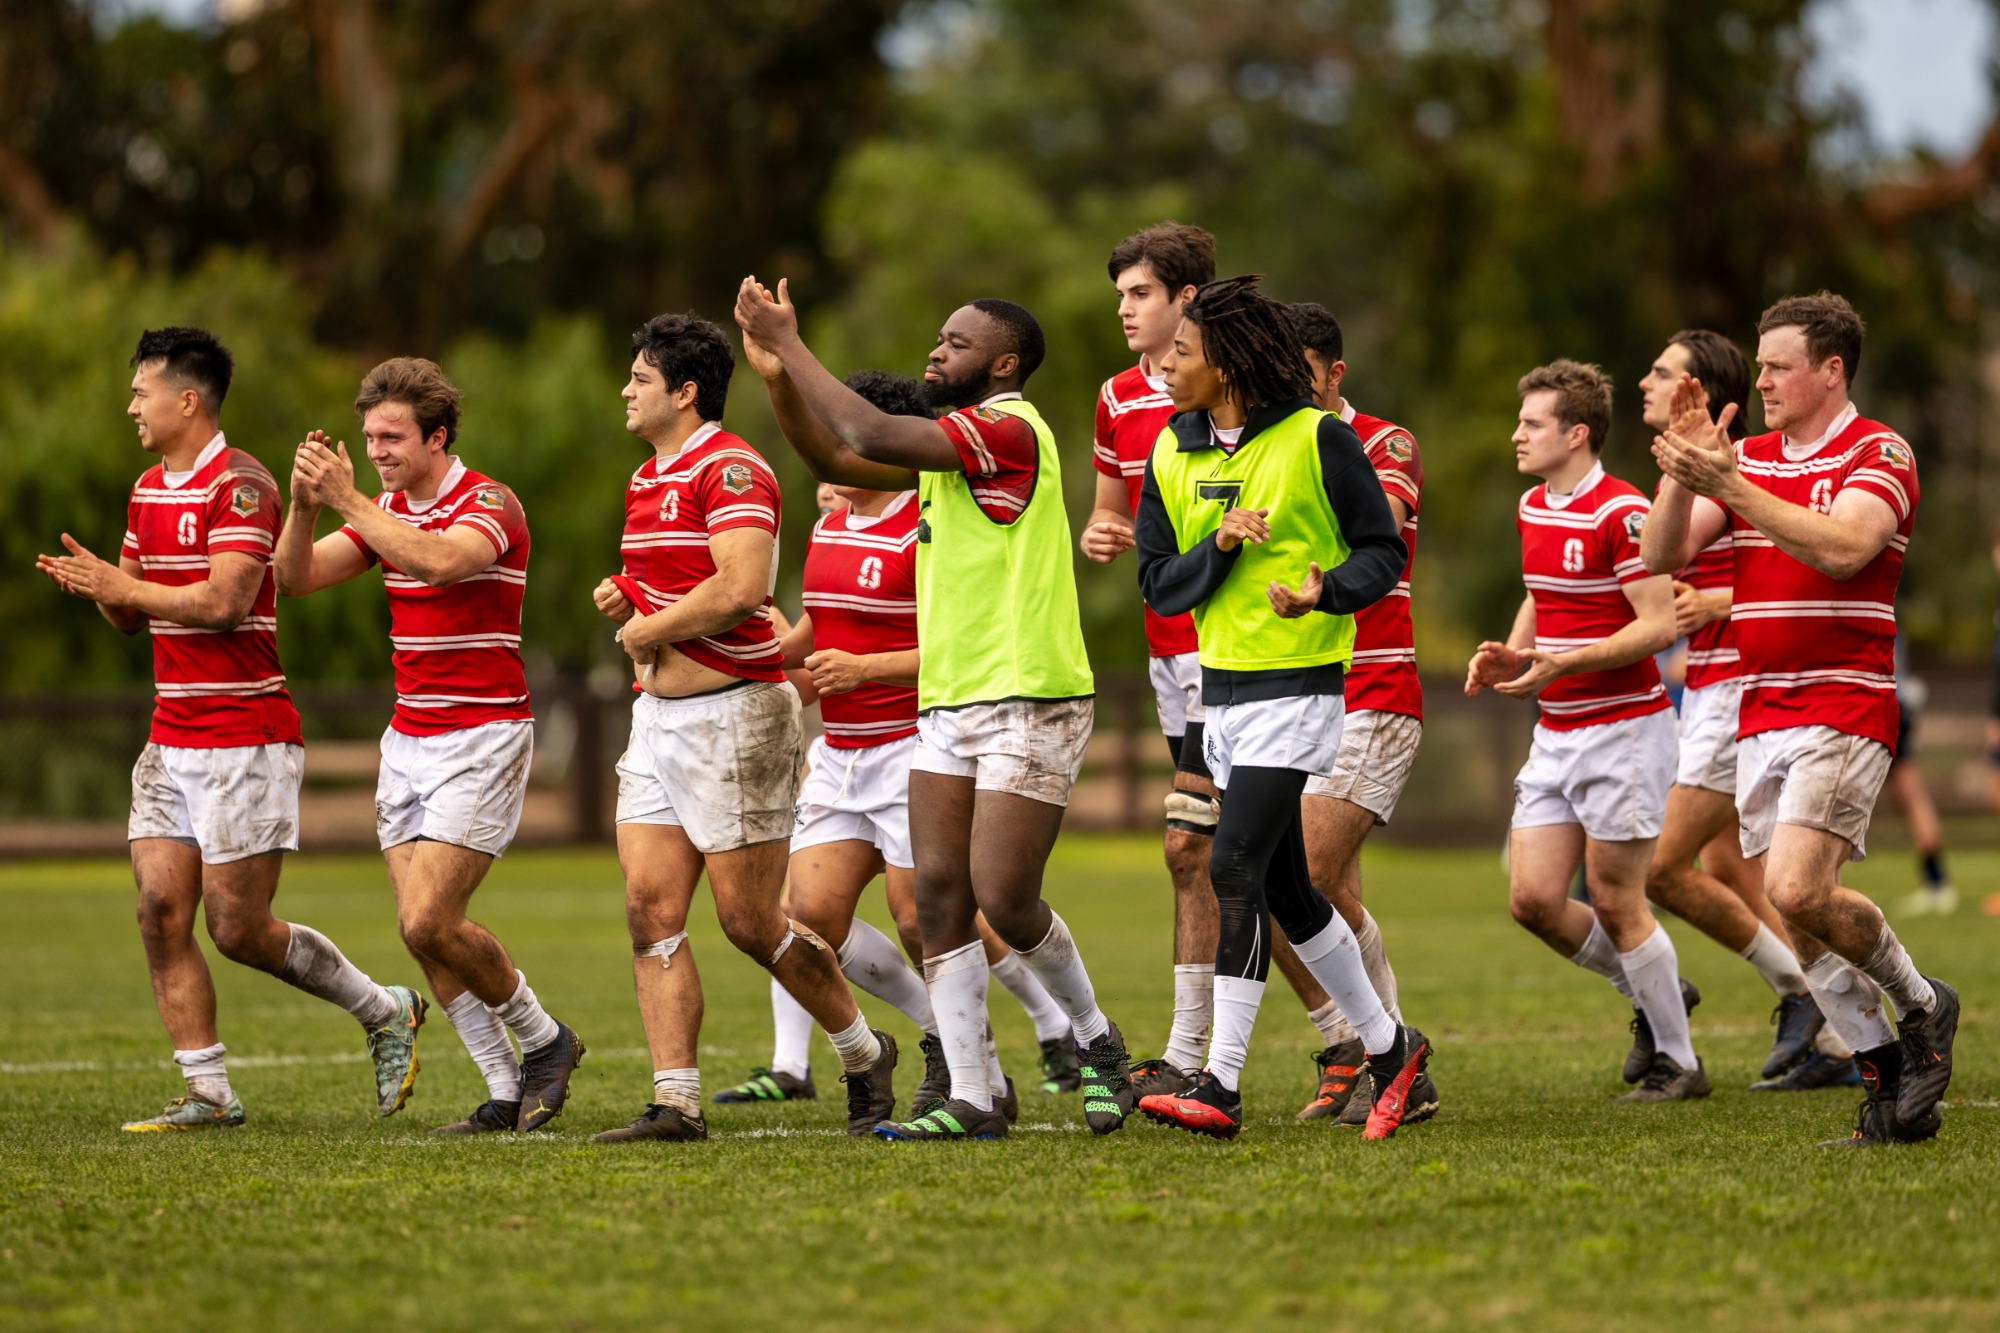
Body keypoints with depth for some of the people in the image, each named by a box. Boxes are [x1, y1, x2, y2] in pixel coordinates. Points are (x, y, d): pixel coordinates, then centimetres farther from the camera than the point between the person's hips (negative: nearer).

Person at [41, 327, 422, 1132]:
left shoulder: (239, 484, -14)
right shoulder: (147, 491, 14)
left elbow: (223, 602, -24)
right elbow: (134, 615, 18)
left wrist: (122, 585, -15)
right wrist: (97, 585, -3)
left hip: (244, 743, -8)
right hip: (171, 743, 8)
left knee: (237, 930, -6)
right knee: (160, 913, -1)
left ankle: (385, 1013, 13)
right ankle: (208, 1093, 3)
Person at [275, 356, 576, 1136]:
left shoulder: (490, 504, -13)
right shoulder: (387, 511, 10)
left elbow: (442, 560, -34)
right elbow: (297, 579, 4)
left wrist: (347, 500, -34)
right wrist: (306, 504, -14)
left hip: (482, 741, -8)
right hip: (408, 741, 8)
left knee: (430, 922, -15)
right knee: (420, 932, 0)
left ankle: (544, 1039, 7)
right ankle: (507, 1092, 7)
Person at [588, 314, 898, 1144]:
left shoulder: (730, 469, -15)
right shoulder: (648, 480, 16)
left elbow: (741, 586, -27)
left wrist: (652, 629, -13)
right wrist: (624, 601, 7)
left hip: (733, 715, -9)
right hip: (658, 715, 9)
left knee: (750, 921, -3)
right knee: (650, 907, -3)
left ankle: (864, 1054, 18)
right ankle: (676, 1101, -4)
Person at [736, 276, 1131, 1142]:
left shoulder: (1009, 429, -13)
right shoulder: (957, 440, 17)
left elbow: (873, 437, -23)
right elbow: (836, 463, 17)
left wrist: (792, 345, -15)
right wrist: (777, 374, 4)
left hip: (1027, 705, -9)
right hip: (948, 706, 9)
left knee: (1003, 900, -10)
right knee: (938, 894, -1)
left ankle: (1094, 1040, 16)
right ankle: (970, 1098, 0)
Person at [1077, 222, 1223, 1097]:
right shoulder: (1118, 399, 12)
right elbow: (1111, 506, 22)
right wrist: (1100, 535, 1)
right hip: (1166, 644, 8)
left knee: (1191, 845, -9)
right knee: (1231, 851, 7)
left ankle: (1187, 1055, -5)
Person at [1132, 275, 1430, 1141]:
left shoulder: (1317, 438, -9)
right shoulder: (1171, 453, 7)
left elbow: (1384, 551, -5)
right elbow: (1157, 584, 5)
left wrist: (1324, 591, -24)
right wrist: (1219, 547, -13)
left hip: (1297, 686, -7)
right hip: (1222, 683, 7)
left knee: (1236, 866, -16)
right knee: (1284, 888, 12)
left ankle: (1220, 1085, -16)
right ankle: (1388, 1047, 28)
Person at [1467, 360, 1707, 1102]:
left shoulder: (1620, 512, -16)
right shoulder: (1533, 509, 11)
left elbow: (1659, 624, -19)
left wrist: (1563, 664, -24)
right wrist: (1510, 657, 7)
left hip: (1624, 730, -8)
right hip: (1555, 735, 8)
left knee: (1614, 901, -4)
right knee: (1532, 899, 2)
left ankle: (1678, 1061, 11)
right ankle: (1651, 992, 24)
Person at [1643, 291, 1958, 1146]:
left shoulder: (1878, 453, -5)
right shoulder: (1747, 458, 15)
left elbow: (1842, 548, -23)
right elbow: (1663, 554, 8)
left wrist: (1726, 485, -26)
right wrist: (1683, 465, -8)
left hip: (1842, 712, -7)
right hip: (1760, 716, 7)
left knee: (1797, 891, -21)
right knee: (1787, 914, 2)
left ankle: (1920, 1004, 4)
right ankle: (1894, 1088, 10)